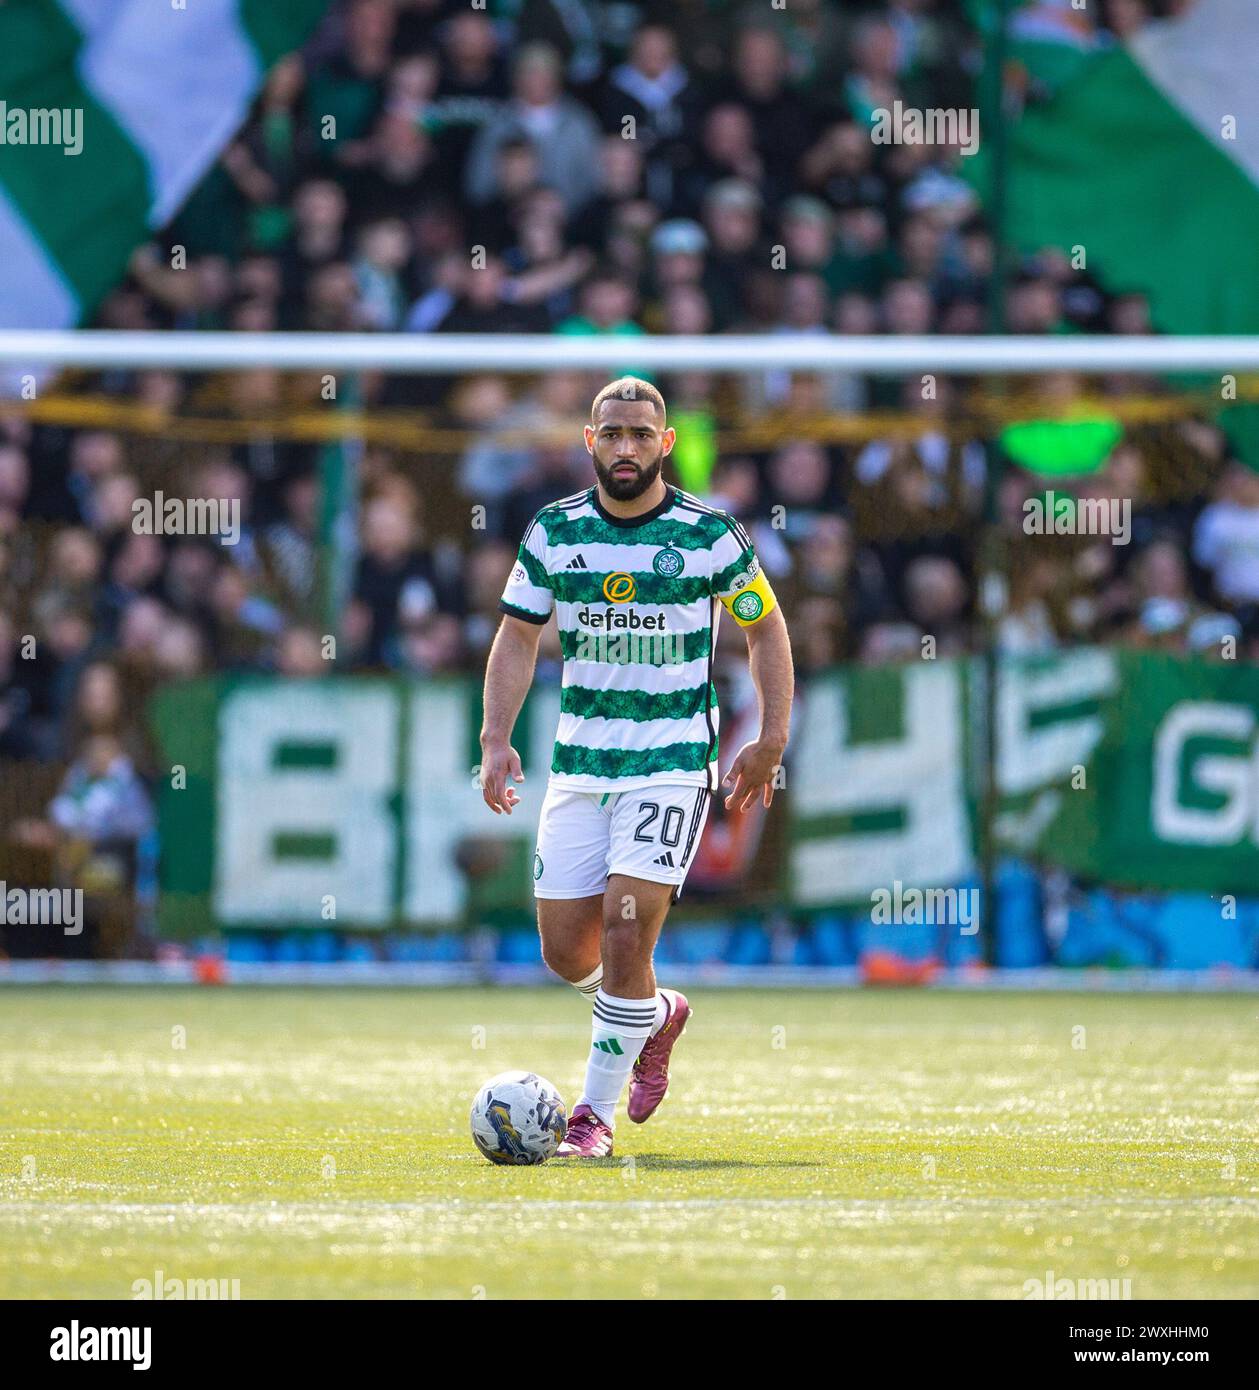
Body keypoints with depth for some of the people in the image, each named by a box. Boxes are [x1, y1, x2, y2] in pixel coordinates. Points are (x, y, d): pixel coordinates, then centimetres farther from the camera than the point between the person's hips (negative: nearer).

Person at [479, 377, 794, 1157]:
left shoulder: (712, 535, -4)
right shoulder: (555, 532, 3)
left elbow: (766, 627, 7)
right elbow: (518, 638, 9)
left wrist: (771, 743, 1)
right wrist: (497, 740, -3)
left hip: (672, 763, -4)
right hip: (579, 763, 4)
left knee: (626, 932, -15)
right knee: (566, 951, 3)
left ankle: (597, 1113, -3)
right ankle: (658, 1015, 35)